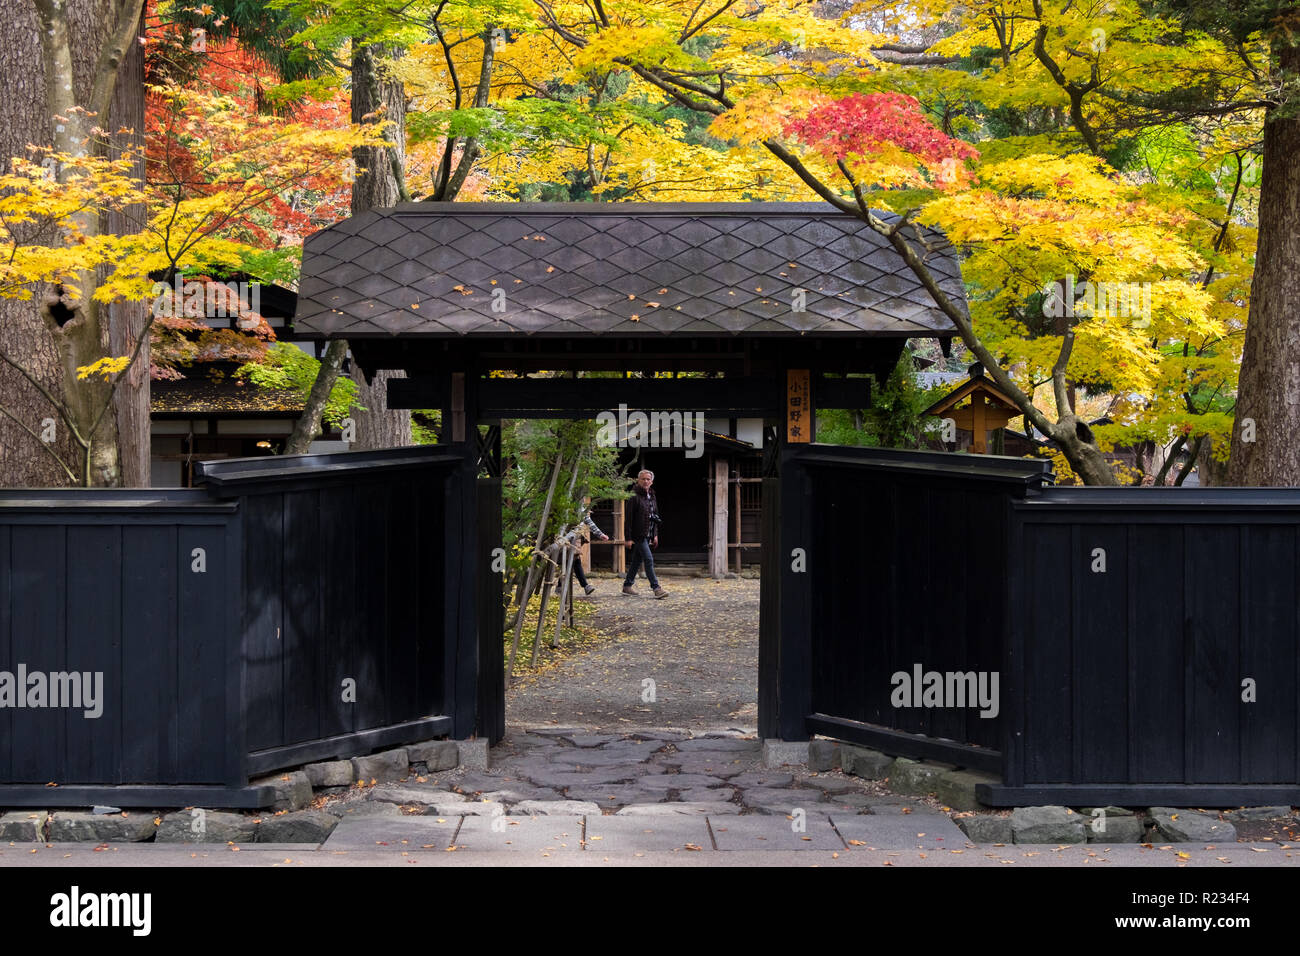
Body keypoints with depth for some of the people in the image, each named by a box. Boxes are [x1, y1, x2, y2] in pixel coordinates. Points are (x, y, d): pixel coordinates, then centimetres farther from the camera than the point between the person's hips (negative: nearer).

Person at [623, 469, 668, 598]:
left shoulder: (652, 497, 13)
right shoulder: (634, 496, -12)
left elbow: (655, 516, 21)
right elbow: (629, 518, -14)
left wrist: (655, 535, 16)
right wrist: (628, 538, -17)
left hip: (647, 535, 8)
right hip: (638, 535, -8)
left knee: (637, 560, 13)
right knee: (649, 560, -11)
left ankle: (627, 585, 22)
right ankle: (656, 588, -12)